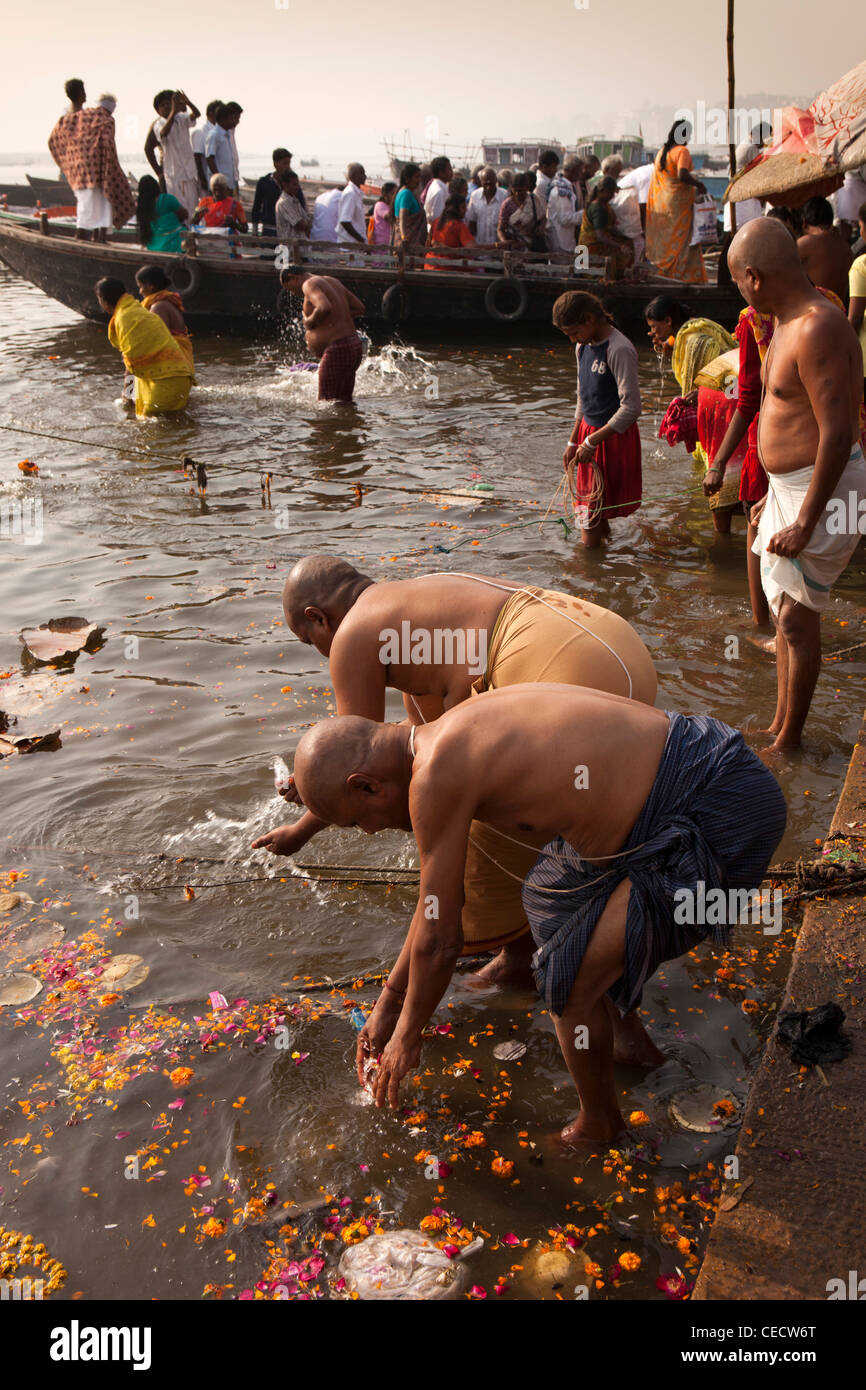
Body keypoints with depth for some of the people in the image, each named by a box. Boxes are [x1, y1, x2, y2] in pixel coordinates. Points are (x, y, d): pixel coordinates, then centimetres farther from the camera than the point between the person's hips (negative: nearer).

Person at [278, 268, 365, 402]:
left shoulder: (310, 284, -9)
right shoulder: (332, 280, 19)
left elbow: (325, 308, -30)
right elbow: (359, 308, 20)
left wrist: (309, 322, -12)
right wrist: (337, 319, 15)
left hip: (337, 350, -10)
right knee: (345, 402, 16)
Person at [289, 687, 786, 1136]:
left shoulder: (436, 776, -17)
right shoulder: (455, 738, 13)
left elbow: (439, 938, -6)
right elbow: (440, 893, 24)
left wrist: (407, 1034, 12)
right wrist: (389, 1001, 32)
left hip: (719, 823, -10)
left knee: (569, 982, -1)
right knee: (557, 897, 26)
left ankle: (597, 1127, 27)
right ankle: (631, 1037, 47)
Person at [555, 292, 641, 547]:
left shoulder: (619, 350, -19)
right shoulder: (583, 347, 9)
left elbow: (631, 408, -22)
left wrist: (592, 441, -20)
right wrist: (573, 443, 17)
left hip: (613, 438, -8)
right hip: (589, 432, 8)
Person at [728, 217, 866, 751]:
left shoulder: (818, 330, -23)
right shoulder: (790, 321, 10)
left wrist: (805, 522, -25)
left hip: (823, 488, -10)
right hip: (790, 483, 10)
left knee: (797, 617, 0)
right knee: (784, 609, 17)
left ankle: (790, 739, 15)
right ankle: (780, 724, 31)